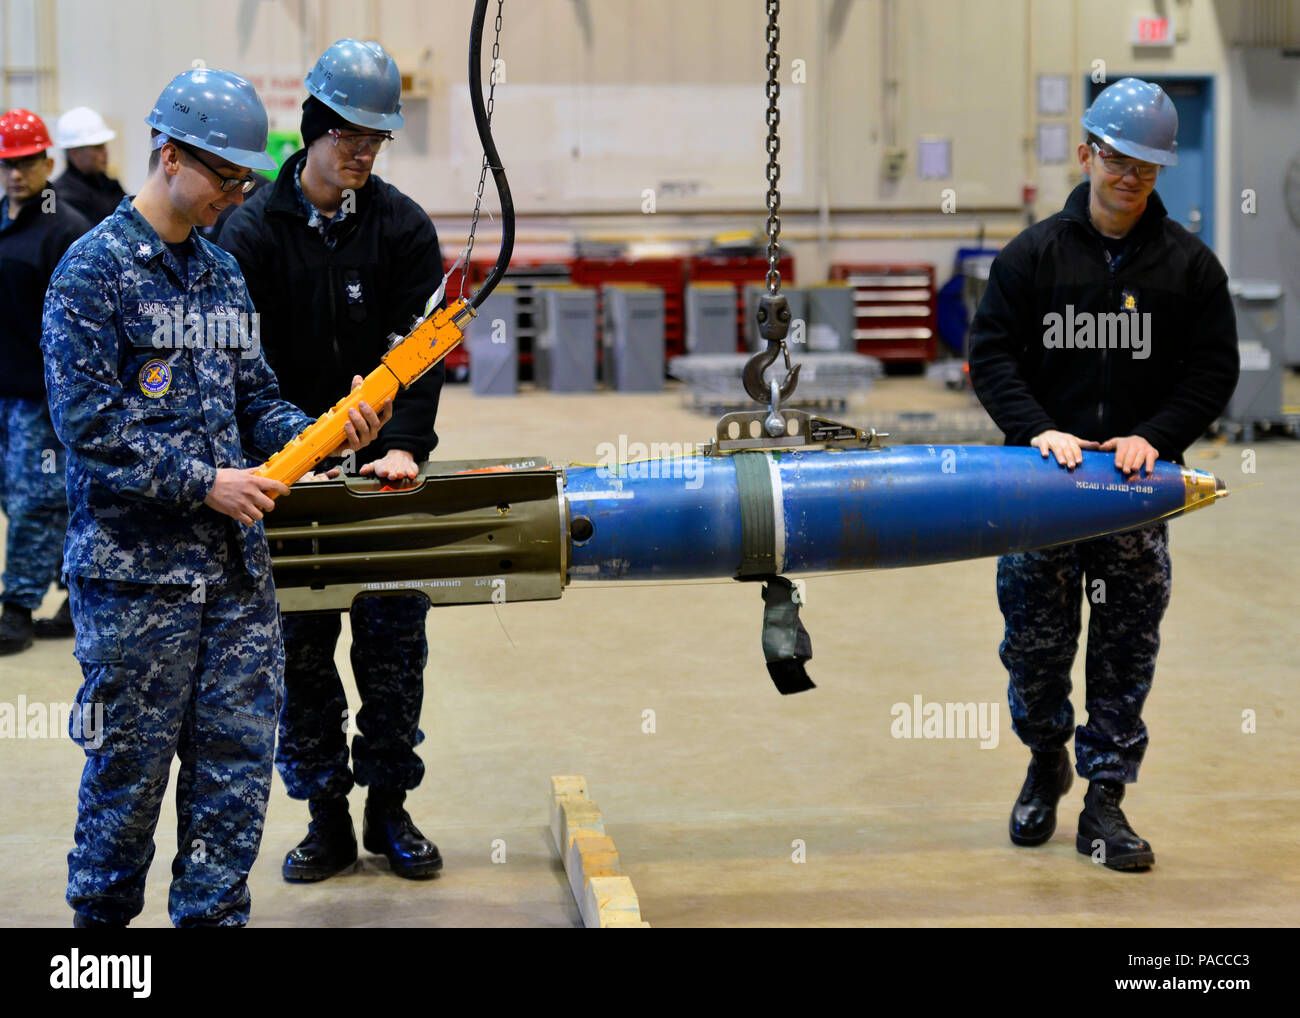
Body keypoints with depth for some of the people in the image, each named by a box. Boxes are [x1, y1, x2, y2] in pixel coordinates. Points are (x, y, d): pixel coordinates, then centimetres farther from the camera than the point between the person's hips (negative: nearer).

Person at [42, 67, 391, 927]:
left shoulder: (222, 270, 14)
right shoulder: (95, 269, -7)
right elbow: (87, 420, -14)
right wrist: (202, 483, -17)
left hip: (237, 564, 6)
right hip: (135, 567, -6)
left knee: (237, 759, 7)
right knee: (131, 763, 3)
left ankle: (213, 914, 17)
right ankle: (101, 917, 20)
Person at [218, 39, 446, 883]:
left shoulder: (402, 226, 0)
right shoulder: (256, 231, -3)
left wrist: (405, 446, -18)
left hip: (385, 468, 1)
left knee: (394, 645, 5)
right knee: (302, 649, 4)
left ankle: (390, 810, 18)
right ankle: (327, 819, 15)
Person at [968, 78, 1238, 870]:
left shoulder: (1189, 265, 4)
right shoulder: (1034, 254, 3)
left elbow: (1213, 372, 3)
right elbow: (991, 352, 1)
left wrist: (1153, 437, -12)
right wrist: (1037, 429, -14)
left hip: (1139, 488, 0)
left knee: (1126, 652, 3)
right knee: (1034, 640, 4)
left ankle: (1105, 804, 13)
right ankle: (1047, 761, 31)